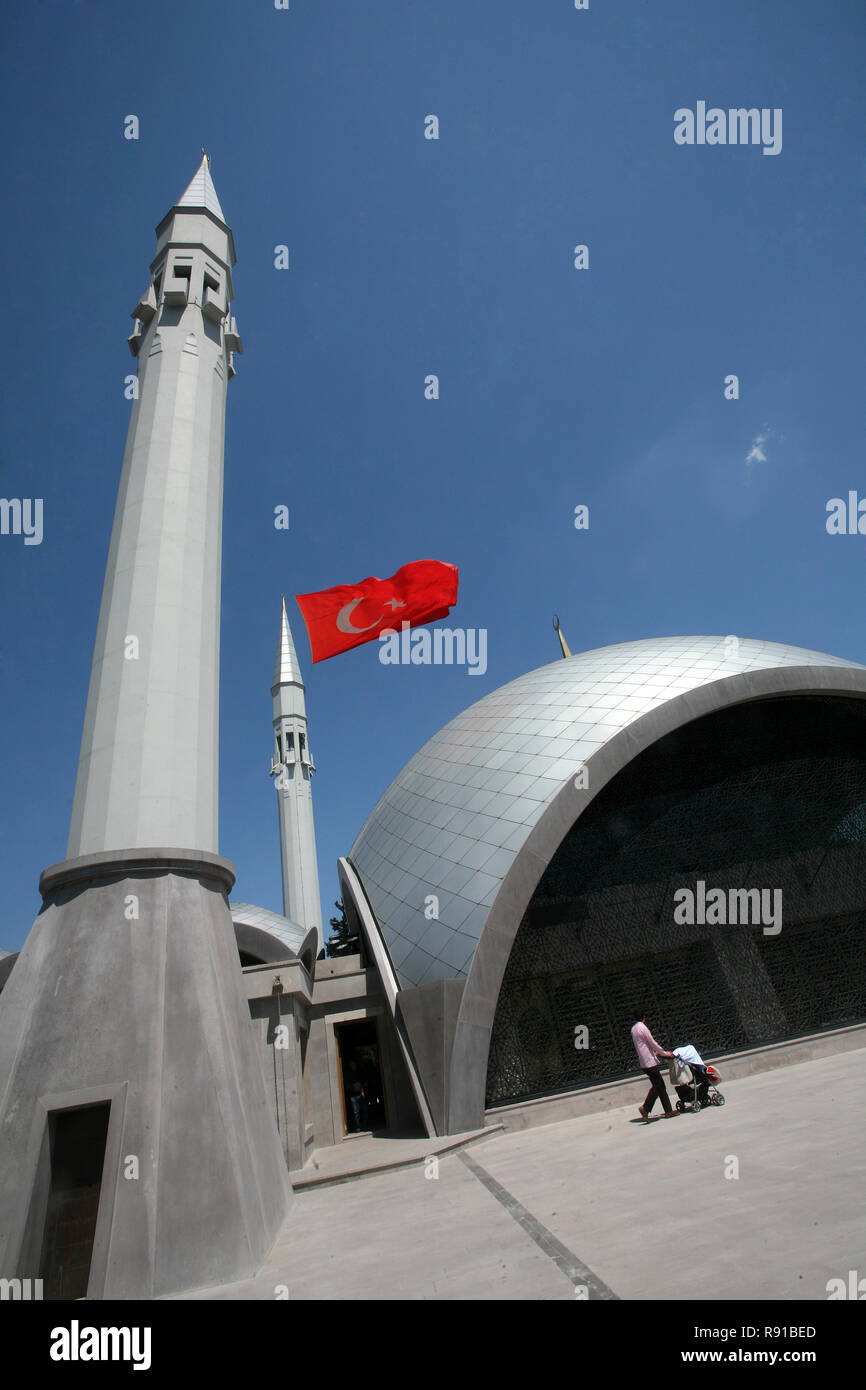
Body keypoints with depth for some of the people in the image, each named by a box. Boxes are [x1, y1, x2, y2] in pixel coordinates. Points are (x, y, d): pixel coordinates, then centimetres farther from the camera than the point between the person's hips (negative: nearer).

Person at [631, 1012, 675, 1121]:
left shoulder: (633, 1029, 15)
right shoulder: (642, 1027, -13)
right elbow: (653, 1043, -11)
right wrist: (664, 1053, 2)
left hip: (644, 1063, 9)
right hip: (649, 1061, -9)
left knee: (660, 1085, 10)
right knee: (657, 1085, -6)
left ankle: (668, 1111, 9)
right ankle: (645, 1108, -12)